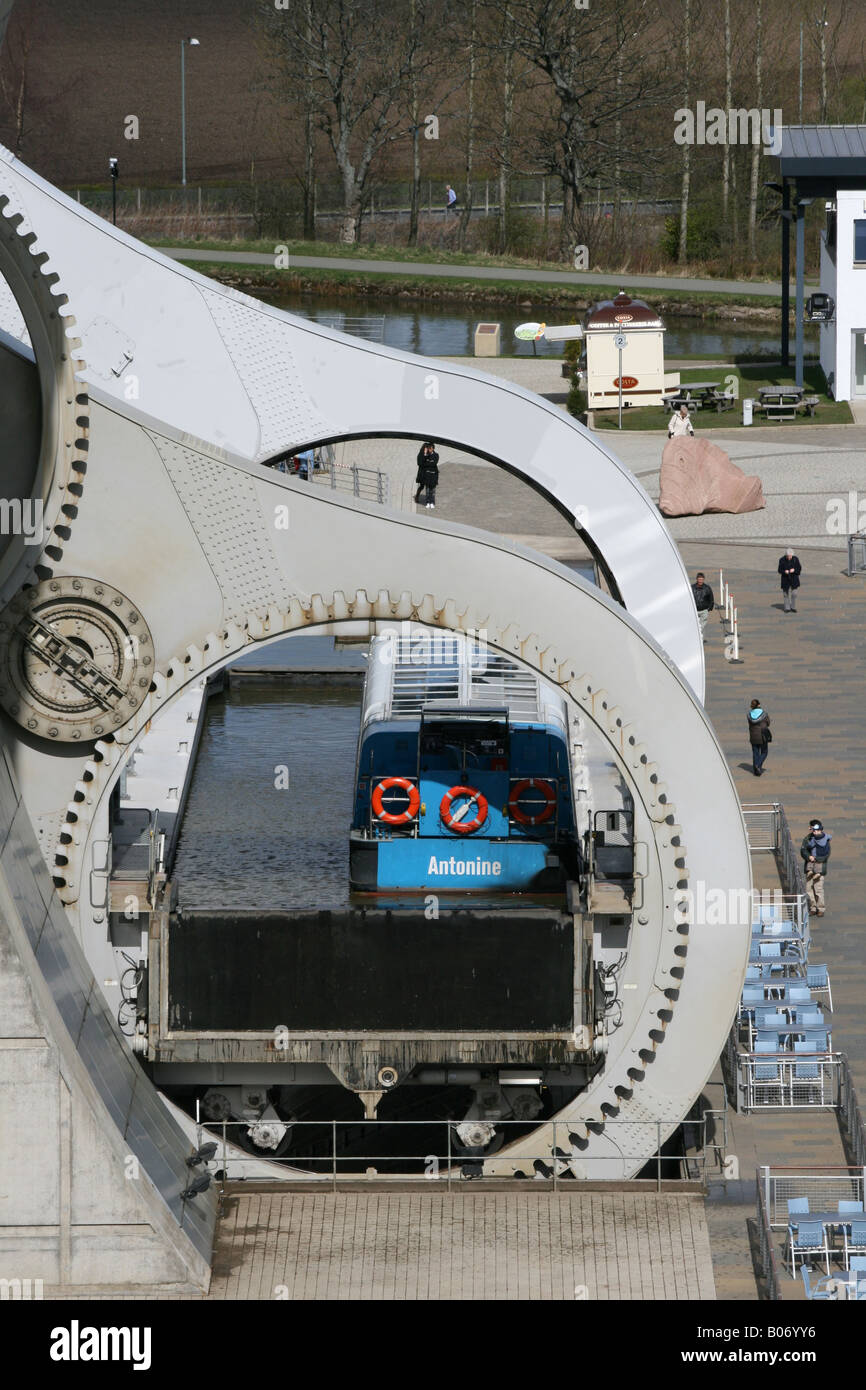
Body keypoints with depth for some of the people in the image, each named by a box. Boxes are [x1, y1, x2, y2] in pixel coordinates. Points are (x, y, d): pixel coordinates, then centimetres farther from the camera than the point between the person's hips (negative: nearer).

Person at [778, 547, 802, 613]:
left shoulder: (795, 559, -8)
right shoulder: (782, 560, -10)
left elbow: (799, 568, -2)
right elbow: (780, 570, -6)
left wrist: (794, 570, -22)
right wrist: (784, 571, -27)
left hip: (794, 579, 1)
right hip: (786, 580, -1)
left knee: (794, 594, 0)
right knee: (786, 594, 3)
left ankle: (793, 607, 12)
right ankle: (787, 608, 12)